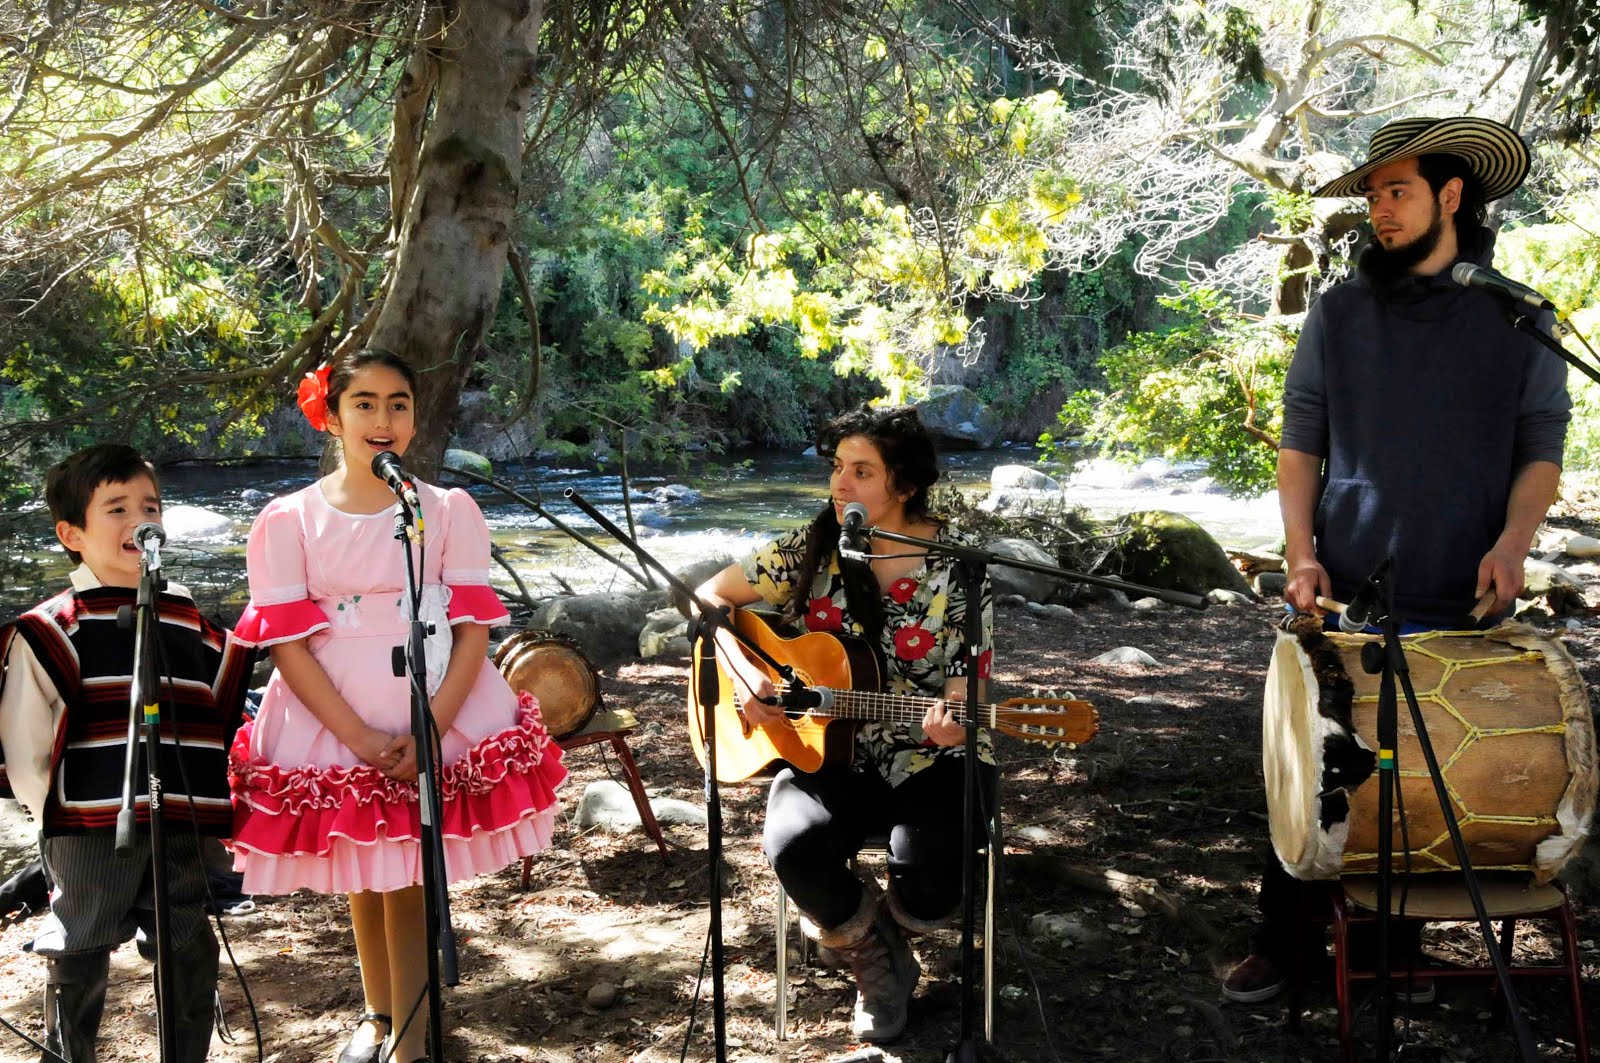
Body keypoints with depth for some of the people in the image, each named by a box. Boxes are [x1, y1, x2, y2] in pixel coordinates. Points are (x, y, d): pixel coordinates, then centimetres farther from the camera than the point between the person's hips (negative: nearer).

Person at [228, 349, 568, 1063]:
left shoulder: (450, 511, 0)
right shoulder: (288, 521, -2)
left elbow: (473, 632, -4)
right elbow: (288, 647, -7)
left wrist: (428, 732, -16)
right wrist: (363, 741, -16)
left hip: (435, 720, -1)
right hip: (332, 726, 1)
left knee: (407, 881, 0)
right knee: (362, 879, 15)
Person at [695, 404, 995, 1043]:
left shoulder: (957, 567, -5)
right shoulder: (811, 551, -1)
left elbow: (969, 673, -2)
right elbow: (711, 597, 6)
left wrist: (955, 717, -26)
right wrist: (742, 671, -11)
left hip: (928, 756, -1)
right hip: (828, 749, 2)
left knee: (931, 889, -29)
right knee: (795, 848, -31)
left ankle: (882, 934, 14)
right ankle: (878, 966, 3)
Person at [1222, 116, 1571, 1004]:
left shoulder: (1518, 320, 3)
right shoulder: (1339, 314, 4)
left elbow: (1541, 451, 4)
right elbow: (1300, 445, 6)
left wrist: (1511, 543, -13)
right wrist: (1300, 553, -6)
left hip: (1458, 607, 0)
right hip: (1341, 598, 1)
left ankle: (1402, 941, 28)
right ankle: (1278, 941, 20)